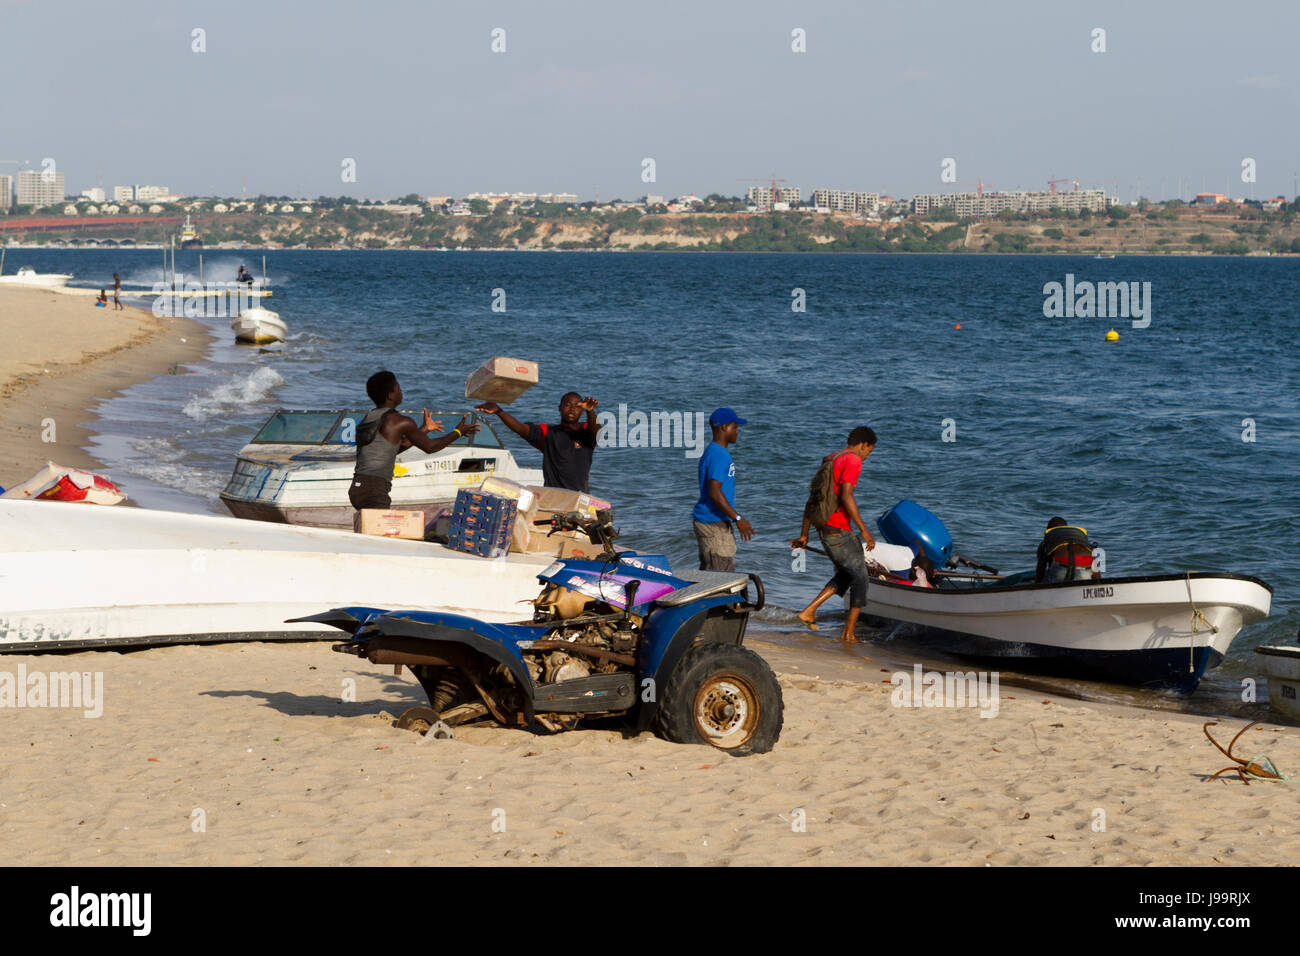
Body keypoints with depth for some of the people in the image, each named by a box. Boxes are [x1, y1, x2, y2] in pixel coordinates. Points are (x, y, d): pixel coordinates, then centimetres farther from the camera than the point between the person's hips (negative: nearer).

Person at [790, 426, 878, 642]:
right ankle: (849, 633, 5)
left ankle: (809, 611, 11)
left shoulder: (829, 461, 17)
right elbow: (846, 496, -24)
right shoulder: (853, 461, -12)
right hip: (840, 531, -9)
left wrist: (804, 535, 21)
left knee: (845, 574, 22)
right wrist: (864, 530, -23)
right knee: (860, 577, 4)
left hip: (824, 528, 9)